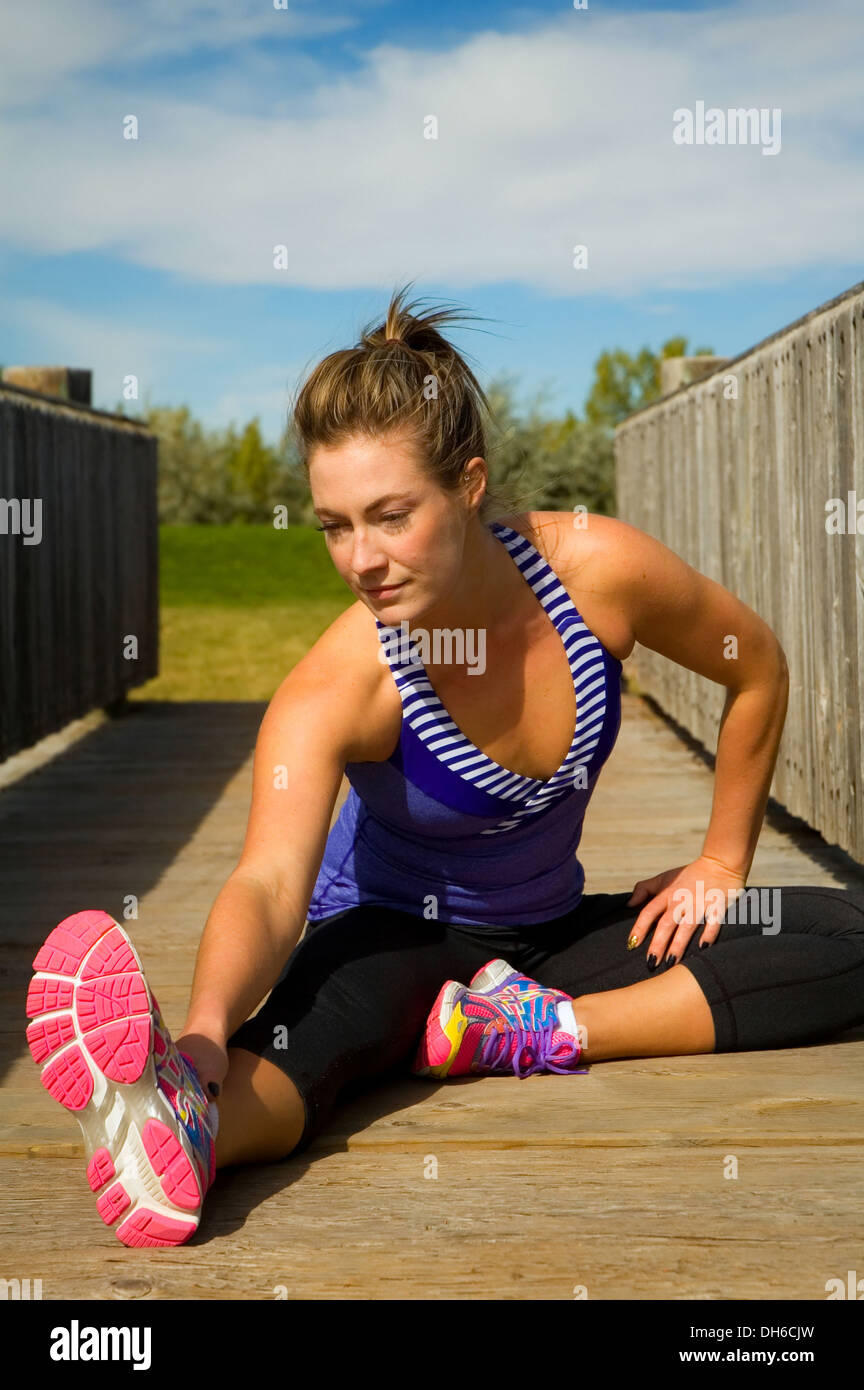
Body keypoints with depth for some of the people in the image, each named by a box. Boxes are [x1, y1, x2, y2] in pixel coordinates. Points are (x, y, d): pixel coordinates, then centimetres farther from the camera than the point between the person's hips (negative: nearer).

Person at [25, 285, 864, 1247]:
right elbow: (269, 882, -43)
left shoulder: (596, 570, -20)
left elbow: (757, 671, -1)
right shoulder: (334, 688, -28)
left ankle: (537, 1031, -24)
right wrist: (207, 1030, -64)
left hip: (549, 931, 4)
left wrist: (723, 861, 2)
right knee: (322, 1016, -40)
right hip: (395, 936, -4)